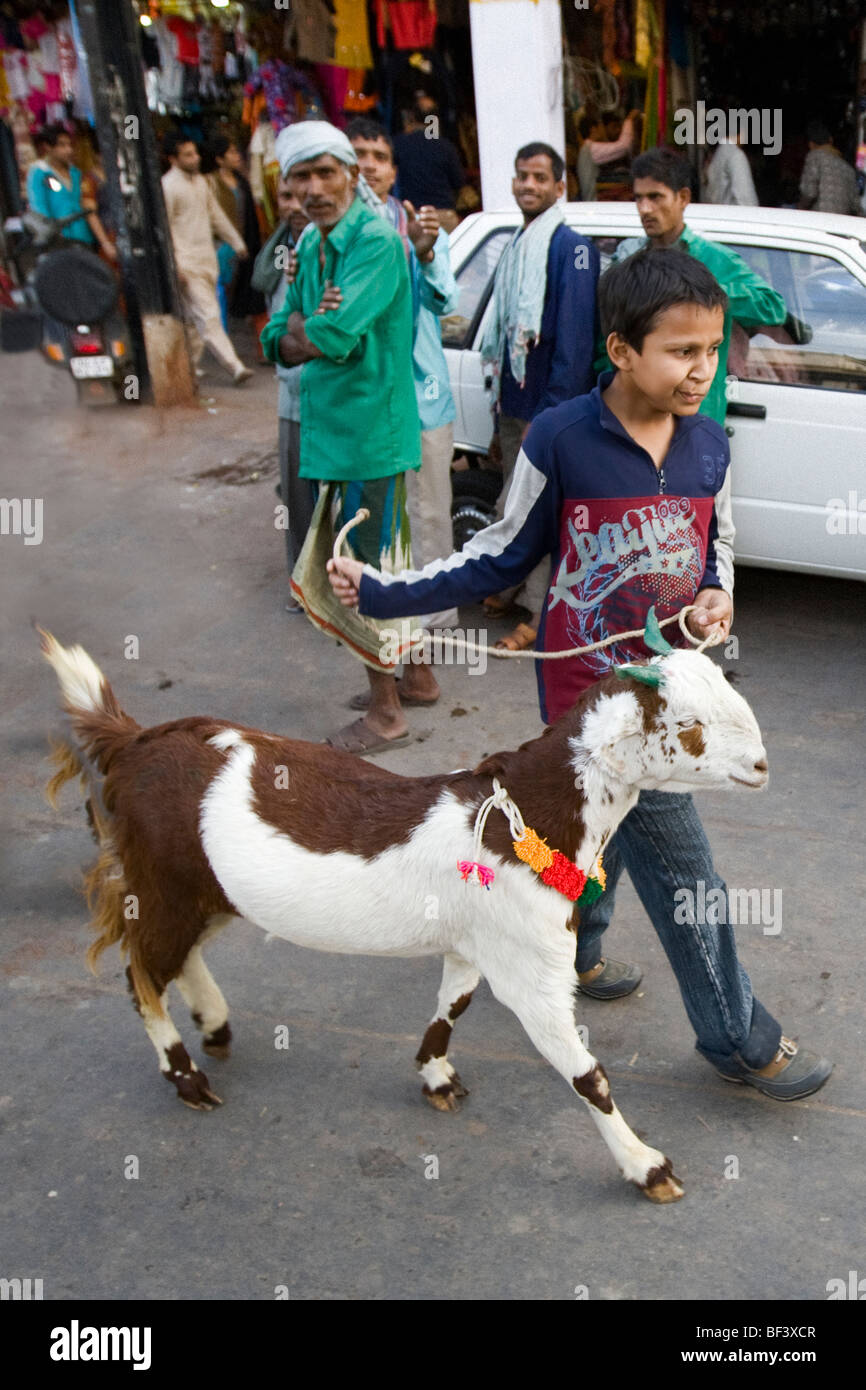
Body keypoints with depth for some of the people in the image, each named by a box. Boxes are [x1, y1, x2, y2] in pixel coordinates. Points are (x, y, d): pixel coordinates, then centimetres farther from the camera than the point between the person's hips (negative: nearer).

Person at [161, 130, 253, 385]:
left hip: (207, 260, 8)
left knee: (196, 317, 12)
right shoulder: (167, 186, -9)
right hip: (187, 263, -8)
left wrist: (236, 242, 27)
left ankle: (189, 363, 23)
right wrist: (174, 266, -17)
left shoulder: (200, 181, 14)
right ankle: (233, 366, -16)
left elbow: (216, 214, 25)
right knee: (207, 316, -11)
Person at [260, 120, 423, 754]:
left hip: (370, 429, -9)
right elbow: (279, 342, 8)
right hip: (329, 430, 9)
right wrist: (310, 329, -13)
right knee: (388, 565, 19)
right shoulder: (310, 245, 12)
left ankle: (386, 713, 11)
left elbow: (333, 335, -26)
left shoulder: (377, 240, -15)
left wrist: (306, 331, -5)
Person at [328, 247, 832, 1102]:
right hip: (591, 692, -6)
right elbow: (502, 556, -8)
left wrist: (717, 600, -9)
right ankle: (738, 1040, 20)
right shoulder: (560, 439, -18)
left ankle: (571, 952, 51)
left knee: (607, 828, 25)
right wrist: (382, 593, -11)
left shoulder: (709, 446, -2)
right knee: (682, 871, 1)